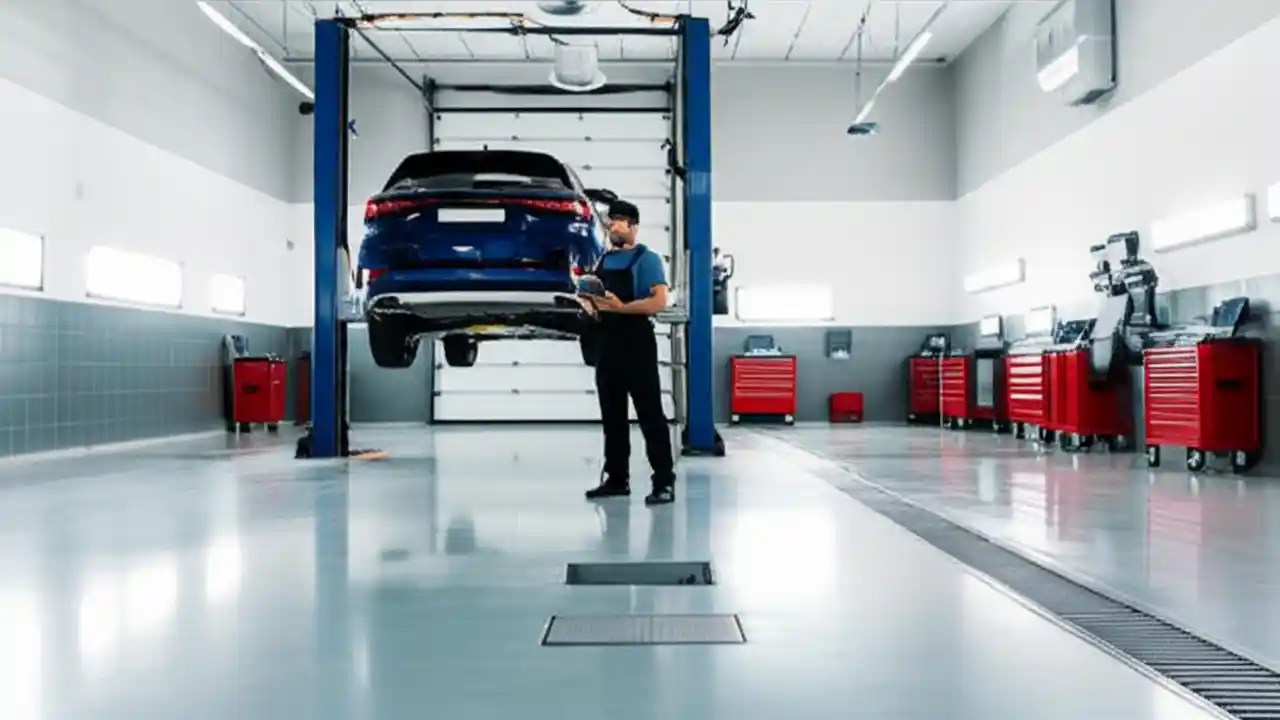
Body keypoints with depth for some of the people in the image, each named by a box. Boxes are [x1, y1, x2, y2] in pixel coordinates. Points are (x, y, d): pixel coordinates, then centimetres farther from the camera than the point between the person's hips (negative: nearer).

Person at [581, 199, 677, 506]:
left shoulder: (647, 258, -4)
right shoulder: (604, 260, 16)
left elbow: (660, 301, -15)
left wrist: (621, 307, -21)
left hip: (637, 343, -7)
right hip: (608, 343, 7)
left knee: (650, 414, -7)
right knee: (612, 415, 11)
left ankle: (664, 483, -5)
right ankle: (616, 478, 19)